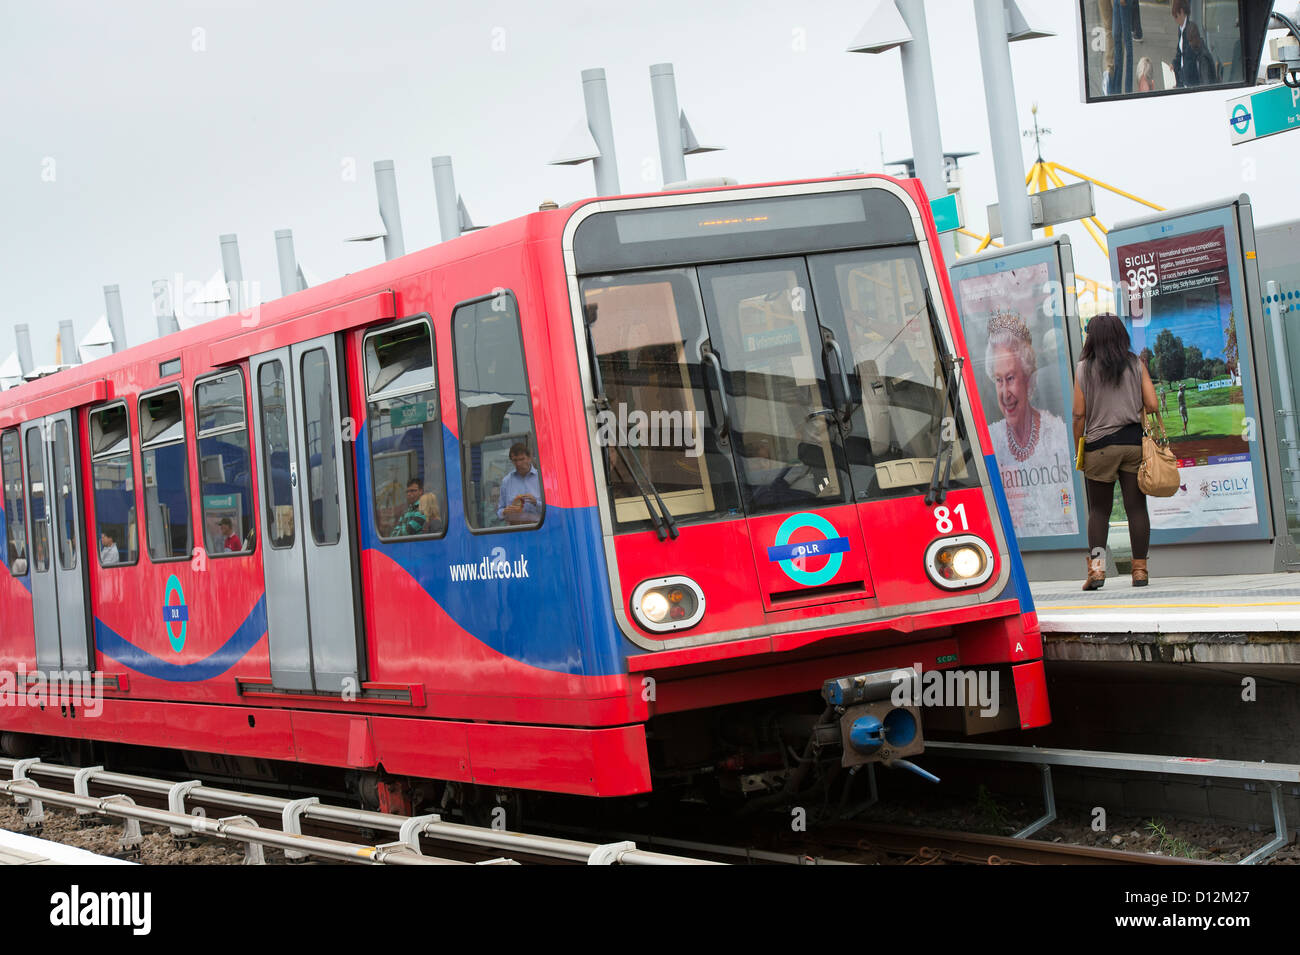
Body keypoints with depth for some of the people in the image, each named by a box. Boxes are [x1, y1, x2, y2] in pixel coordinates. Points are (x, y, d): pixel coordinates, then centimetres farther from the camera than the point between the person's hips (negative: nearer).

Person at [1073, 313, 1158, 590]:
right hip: (1134, 443, 1)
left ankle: (1096, 567, -5)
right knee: (1136, 507, 3)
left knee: (1098, 509, 6)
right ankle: (1140, 569, 3)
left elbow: (1079, 414, -2)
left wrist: (1079, 450, 6)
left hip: (1099, 445, -1)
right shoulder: (1136, 364, 3)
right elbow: (1152, 405, -2)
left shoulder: (1083, 369, -1)